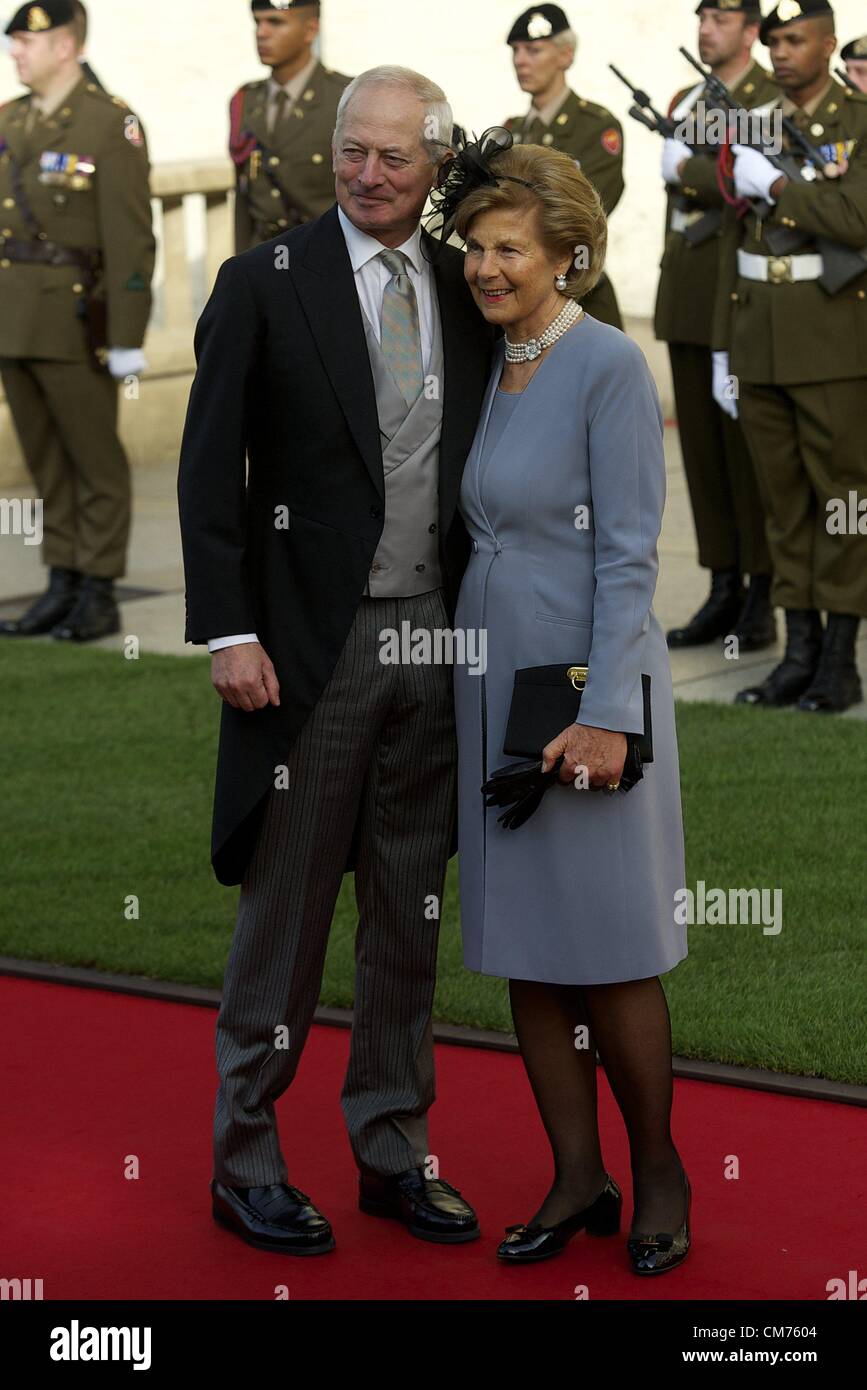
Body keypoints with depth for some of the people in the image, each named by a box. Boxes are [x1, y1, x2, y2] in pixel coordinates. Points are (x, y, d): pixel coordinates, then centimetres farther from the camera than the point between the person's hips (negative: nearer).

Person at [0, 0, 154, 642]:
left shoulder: (112, 124, -9)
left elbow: (131, 239, -12)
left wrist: (127, 339, -15)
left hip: (74, 321, -7)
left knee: (96, 459, 3)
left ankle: (99, 596, 9)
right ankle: (63, 585, 20)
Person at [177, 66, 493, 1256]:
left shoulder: (468, 293, 9)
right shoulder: (265, 284, -3)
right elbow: (209, 469, -6)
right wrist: (228, 631, -13)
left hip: (437, 638, 4)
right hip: (314, 642, -4)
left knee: (411, 915, 12)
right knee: (286, 910, 2)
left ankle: (394, 1149, 23)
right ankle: (246, 1160, 13)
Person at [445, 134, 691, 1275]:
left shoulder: (609, 368, -11)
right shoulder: (488, 369, 11)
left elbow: (628, 554, -14)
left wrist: (606, 712, -20)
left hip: (585, 680, -7)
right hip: (492, 678, 7)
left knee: (608, 953, -1)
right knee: (523, 949, 9)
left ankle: (658, 1174, 16)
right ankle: (578, 1179, 19)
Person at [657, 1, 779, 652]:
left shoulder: (775, 100, -8)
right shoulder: (686, 102, 16)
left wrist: (687, 169, -13)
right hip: (687, 295, 7)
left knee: (749, 448, -3)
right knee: (701, 446, 8)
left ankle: (761, 600, 3)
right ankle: (724, 592, 14)